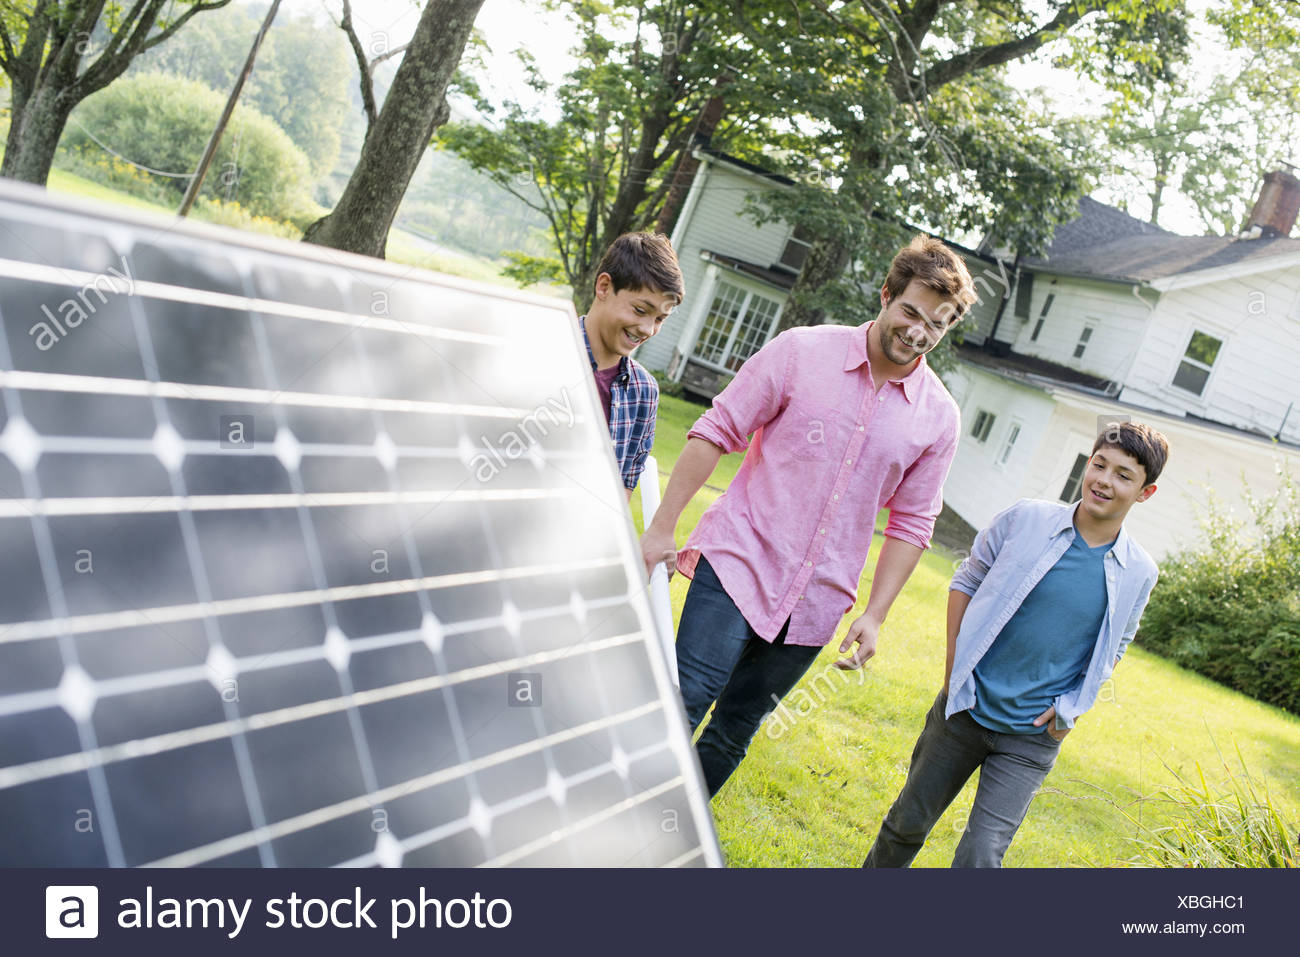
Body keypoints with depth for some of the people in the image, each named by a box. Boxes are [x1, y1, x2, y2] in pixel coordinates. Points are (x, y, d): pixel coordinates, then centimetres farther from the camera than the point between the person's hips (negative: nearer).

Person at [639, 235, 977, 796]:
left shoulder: (938, 418, 3)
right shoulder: (803, 351, -5)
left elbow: (910, 524, 9)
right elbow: (716, 432, -3)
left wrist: (874, 614, 4)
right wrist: (662, 526, -5)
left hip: (815, 603, 3)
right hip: (739, 566, -3)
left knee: (735, 732, 10)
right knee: (684, 703, -11)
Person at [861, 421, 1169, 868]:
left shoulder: (1138, 574, -3)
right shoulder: (1025, 519, -8)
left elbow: (1110, 652, 12)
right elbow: (966, 581, 3)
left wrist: (1070, 708, -2)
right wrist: (953, 670, -2)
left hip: (1032, 739, 0)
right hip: (965, 710, 1)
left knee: (981, 855, -7)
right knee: (908, 823, 14)